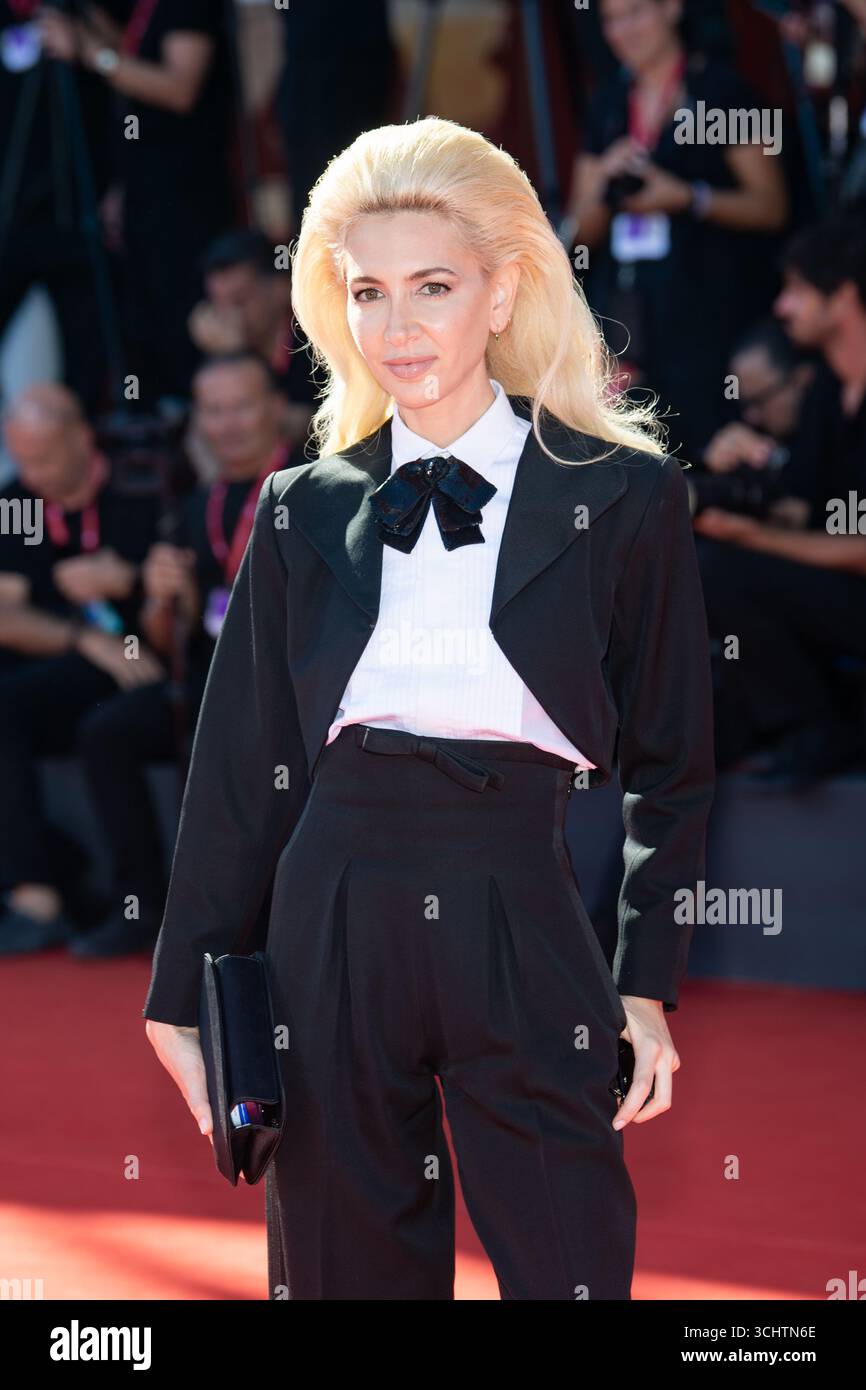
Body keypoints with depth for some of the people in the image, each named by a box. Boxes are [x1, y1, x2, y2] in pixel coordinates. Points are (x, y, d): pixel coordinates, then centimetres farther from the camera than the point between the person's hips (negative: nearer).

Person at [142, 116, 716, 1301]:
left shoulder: (623, 498, 2)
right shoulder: (304, 512, 8)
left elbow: (669, 763, 7)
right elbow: (243, 769, 11)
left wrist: (649, 984, 1)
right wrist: (188, 997, 10)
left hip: (522, 935, -2)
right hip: (333, 932, 2)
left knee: (572, 1271, -5)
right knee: (348, 1265, 6)